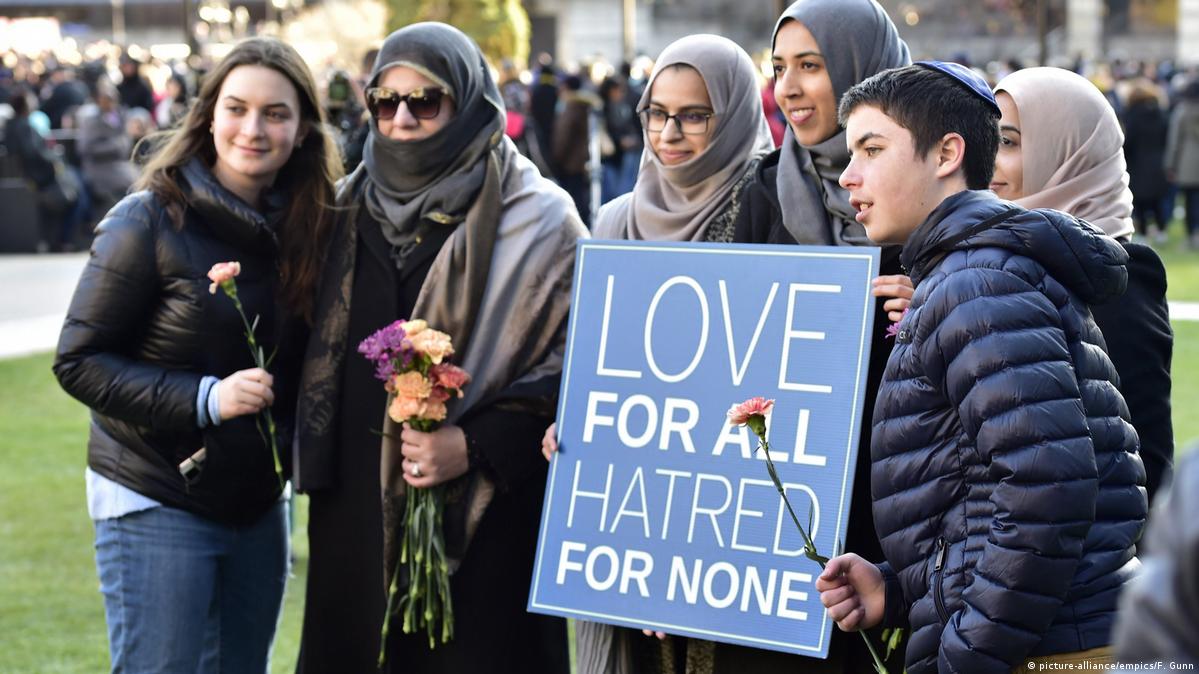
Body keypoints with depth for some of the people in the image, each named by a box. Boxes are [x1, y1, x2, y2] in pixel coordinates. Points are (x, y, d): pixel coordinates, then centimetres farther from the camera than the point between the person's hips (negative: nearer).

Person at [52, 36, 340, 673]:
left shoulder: (306, 227, 3)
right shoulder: (148, 221, -12)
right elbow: (78, 362, -13)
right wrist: (204, 399, -23)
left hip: (258, 504, 6)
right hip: (157, 504, -5)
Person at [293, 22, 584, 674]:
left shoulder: (537, 218, -3)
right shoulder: (351, 209, 12)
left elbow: (571, 368, -9)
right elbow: (320, 350, 21)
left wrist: (474, 446, -18)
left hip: (483, 521, -4)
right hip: (356, 516, 5)